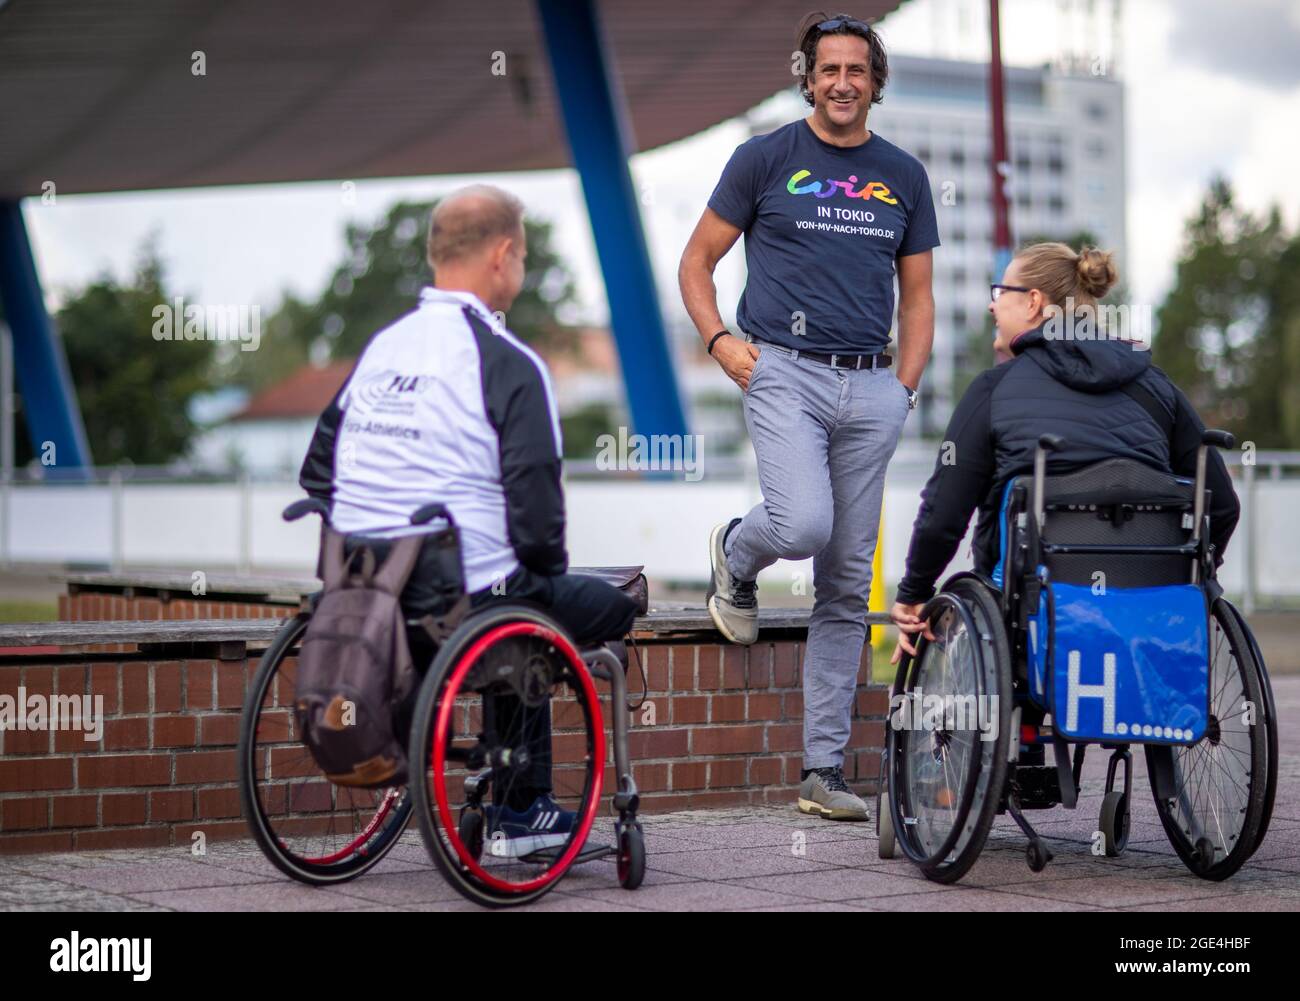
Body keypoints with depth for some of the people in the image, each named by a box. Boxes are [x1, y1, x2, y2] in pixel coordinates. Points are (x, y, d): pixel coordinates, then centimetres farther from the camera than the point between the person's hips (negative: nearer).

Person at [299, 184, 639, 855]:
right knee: (609, 606, 15)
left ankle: (522, 812, 30)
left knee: (524, 600, 32)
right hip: (465, 600, -8)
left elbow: (317, 471, 15)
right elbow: (534, 506, -16)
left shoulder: (382, 347, 11)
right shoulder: (505, 362, -12)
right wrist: (549, 568, 5)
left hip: (361, 594, 8)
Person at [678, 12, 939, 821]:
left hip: (870, 389, 4)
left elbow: (917, 297, 17)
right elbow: (698, 259, 8)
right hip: (786, 373, -3)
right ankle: (735, 558, 12)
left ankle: (824, 768, 9)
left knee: (847, 585, 3)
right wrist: (721, 340, -8)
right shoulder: (767, 159, 3)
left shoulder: (904, 176, 13)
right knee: (803, 525, -27)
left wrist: (906, 386, 4)